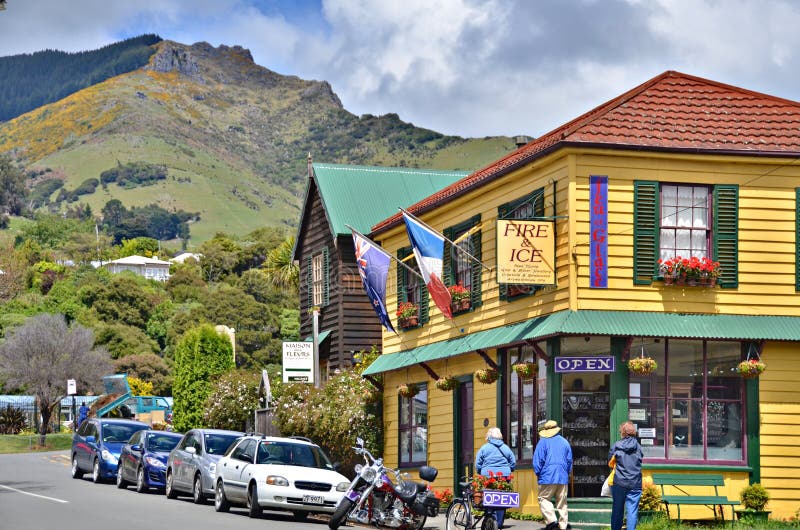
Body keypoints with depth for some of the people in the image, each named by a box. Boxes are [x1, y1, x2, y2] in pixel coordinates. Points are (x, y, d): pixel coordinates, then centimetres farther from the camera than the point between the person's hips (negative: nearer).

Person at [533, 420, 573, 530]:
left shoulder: (543, 442, -2)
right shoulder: (565, 442, 12)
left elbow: (538, 460, -4)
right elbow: (570, 460, 15)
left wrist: (538, 473, 7)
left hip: (547, 477, -5)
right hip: (563, 477, 5)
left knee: (544, 498, -1)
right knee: (562, 501, 8)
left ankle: (551, 520, -18)